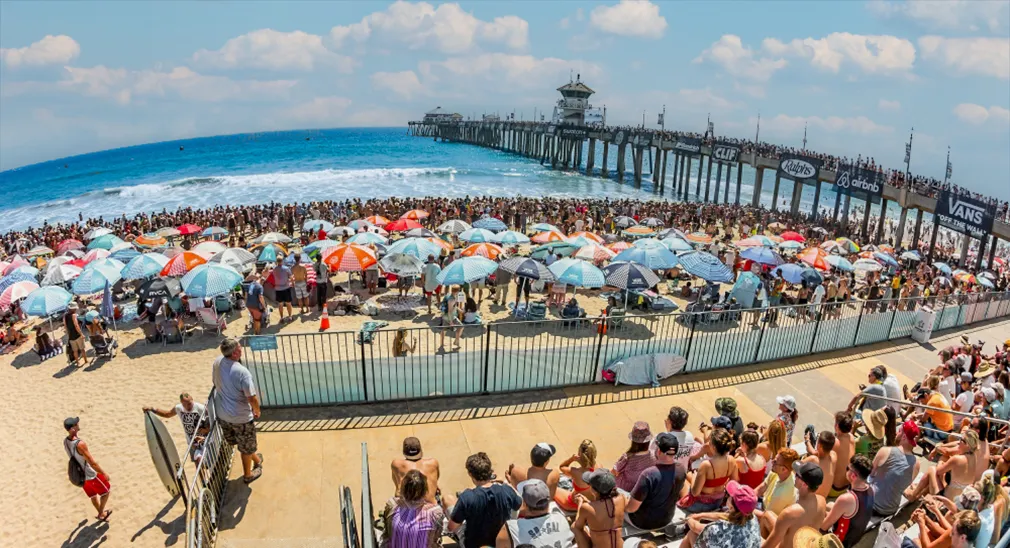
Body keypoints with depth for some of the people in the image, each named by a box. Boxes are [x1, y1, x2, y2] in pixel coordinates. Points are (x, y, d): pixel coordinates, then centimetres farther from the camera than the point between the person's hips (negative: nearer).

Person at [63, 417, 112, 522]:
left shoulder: (65, 441, -10)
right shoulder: (80, 444, -36)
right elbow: (93, 463, -27)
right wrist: (104, 473, -15)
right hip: (90, 476, -7)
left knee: (93, 495, 27)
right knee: (106, 490, 18)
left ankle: (101, 513, 44)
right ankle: (101, 514, 28)